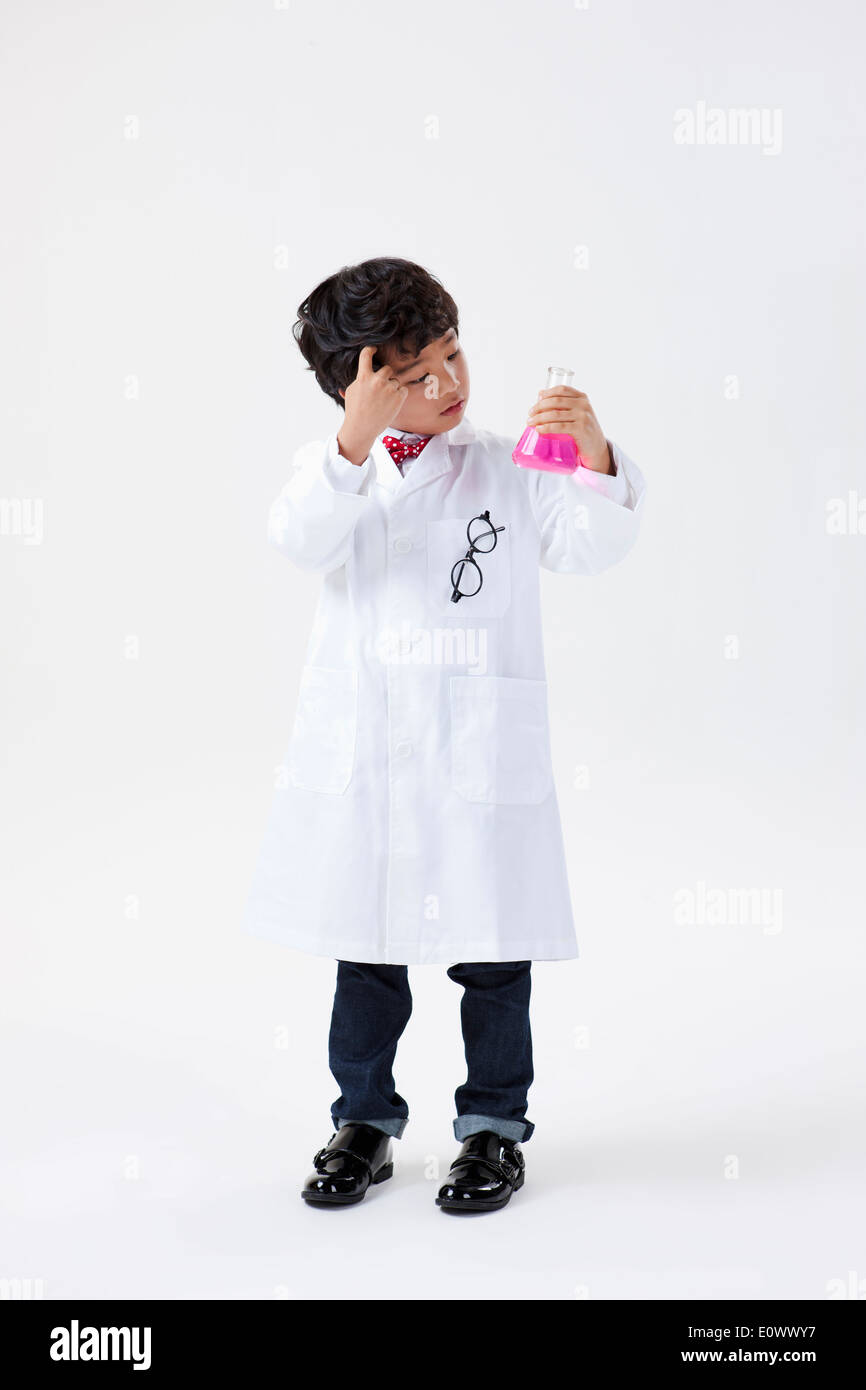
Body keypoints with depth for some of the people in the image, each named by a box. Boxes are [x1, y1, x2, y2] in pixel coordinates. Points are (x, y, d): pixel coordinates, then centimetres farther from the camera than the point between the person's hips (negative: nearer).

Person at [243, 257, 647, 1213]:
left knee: (492, 947, 7)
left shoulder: (507, 466, 4)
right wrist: (354, 443, -29)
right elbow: (300, 542, -16)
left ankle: (494, 1127, 24)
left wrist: (596, 458, -22)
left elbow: (591, 546, -4)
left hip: (484, 750, 0)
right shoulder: (334, 465, 4)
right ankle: (365, 1123, 29)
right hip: (360, 749, 1)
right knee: (365, 947, 12)